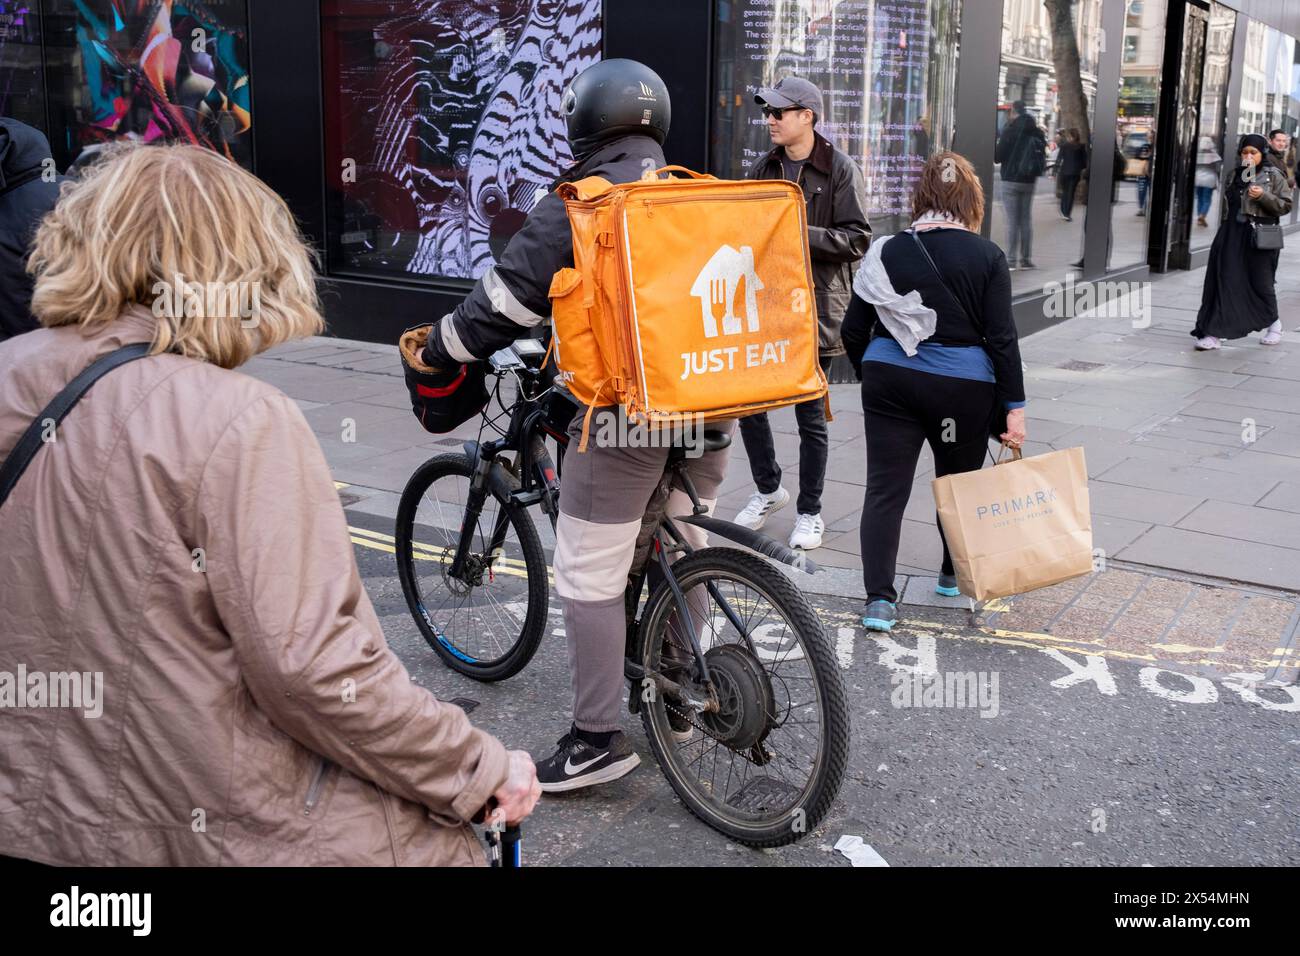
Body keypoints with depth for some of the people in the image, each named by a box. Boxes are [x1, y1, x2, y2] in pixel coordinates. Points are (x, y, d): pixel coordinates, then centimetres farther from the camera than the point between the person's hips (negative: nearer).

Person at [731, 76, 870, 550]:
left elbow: (857, 239, -10)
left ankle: (809, 512, 18)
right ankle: (768, 489, 29)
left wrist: (800, 233, -20)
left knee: (810, 413, 3)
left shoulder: (840, 170, -5)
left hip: (814, 307, -5)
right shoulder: (763, 168, 11)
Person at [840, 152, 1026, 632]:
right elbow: (1002, 337, -9)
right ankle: (955, 575, 36)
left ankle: (879, 597, -5)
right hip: (964, 387, -1)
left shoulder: (887, 252, 1)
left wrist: (872, 373, 20)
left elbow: (854, 330, 3)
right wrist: (1014, 405, -4)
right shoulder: (987, 257, -6)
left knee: (885, 488, 3)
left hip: (890, 382, 1)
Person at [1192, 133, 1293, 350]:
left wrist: (1263, 196, -18)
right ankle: (1214, 333, -6)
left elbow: (1286, 205, -3)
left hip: (1260, 236, -4)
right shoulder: (1233, 175, 12)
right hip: (1232, 234, 4)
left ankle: (1274, 323, 31)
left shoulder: (1274, 176, 0)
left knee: (1261, 283, 5)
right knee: (1225, 282, -4)